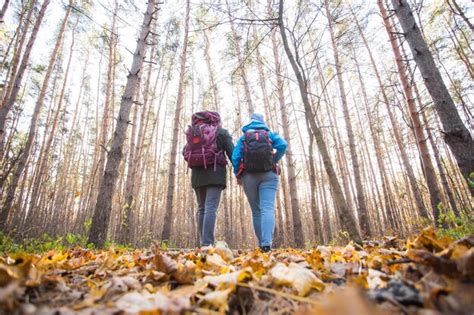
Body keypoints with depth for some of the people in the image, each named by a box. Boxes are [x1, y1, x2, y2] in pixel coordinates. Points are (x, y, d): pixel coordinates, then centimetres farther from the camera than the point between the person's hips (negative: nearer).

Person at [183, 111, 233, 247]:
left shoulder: (192, 132, 20)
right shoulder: (221, 132, 7)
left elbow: (185, 152, 13)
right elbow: (232, 153, 2)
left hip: (197, 174, 4)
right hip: (215, 172, -4)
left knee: (202, 208, 10)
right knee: (211, 208, -11)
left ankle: (203, 243, 8)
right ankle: (207, 244, -18)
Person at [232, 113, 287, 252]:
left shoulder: (243, 137, 12)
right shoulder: (269, 134, 12)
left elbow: (235, 157, 0)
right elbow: (282, 145, -6)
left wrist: (238, 175, 9)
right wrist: (274, 160, 4)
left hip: (249, 176, 1)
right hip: (268, 175, -1)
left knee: (256, 211, 10)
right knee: (268, 208, -12)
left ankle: (261, 243, 13)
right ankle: (266, 243, -29)